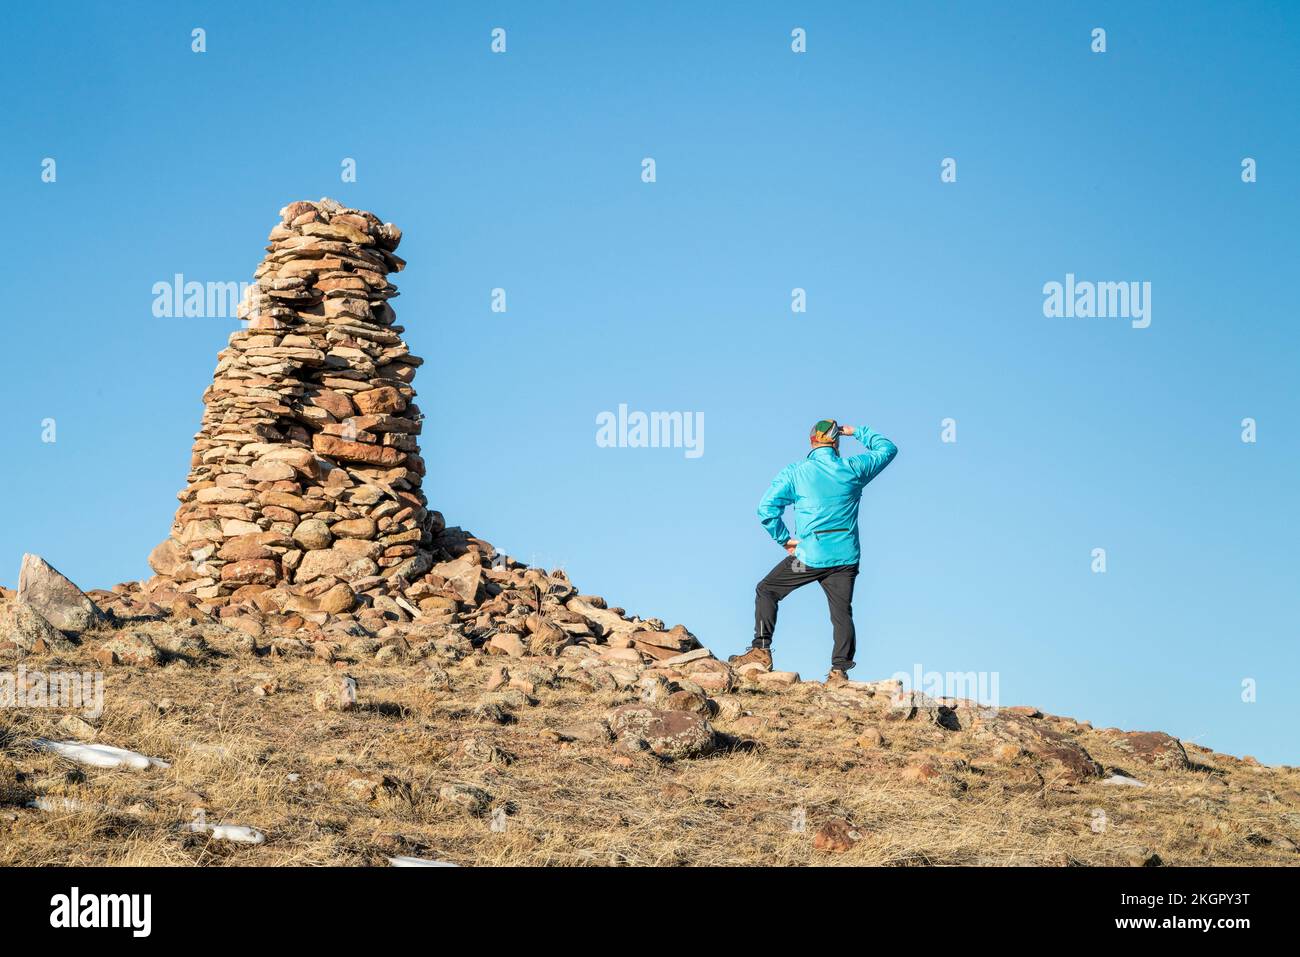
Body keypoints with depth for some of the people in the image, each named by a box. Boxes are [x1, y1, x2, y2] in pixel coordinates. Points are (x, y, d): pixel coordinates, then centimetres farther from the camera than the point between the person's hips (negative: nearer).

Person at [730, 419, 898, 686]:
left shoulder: (795, 473, -1)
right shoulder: (853, 468, 3)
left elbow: (766, 508, -6)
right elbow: (888, 449, 20)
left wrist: (784, 539, 3)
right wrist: (857, 432, 26)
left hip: (809, 556, -2)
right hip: (845, 558, 2)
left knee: (766, 592, 11)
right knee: (842, 612, 6)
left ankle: (761, 652, 2)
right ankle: (839, 670, -4)